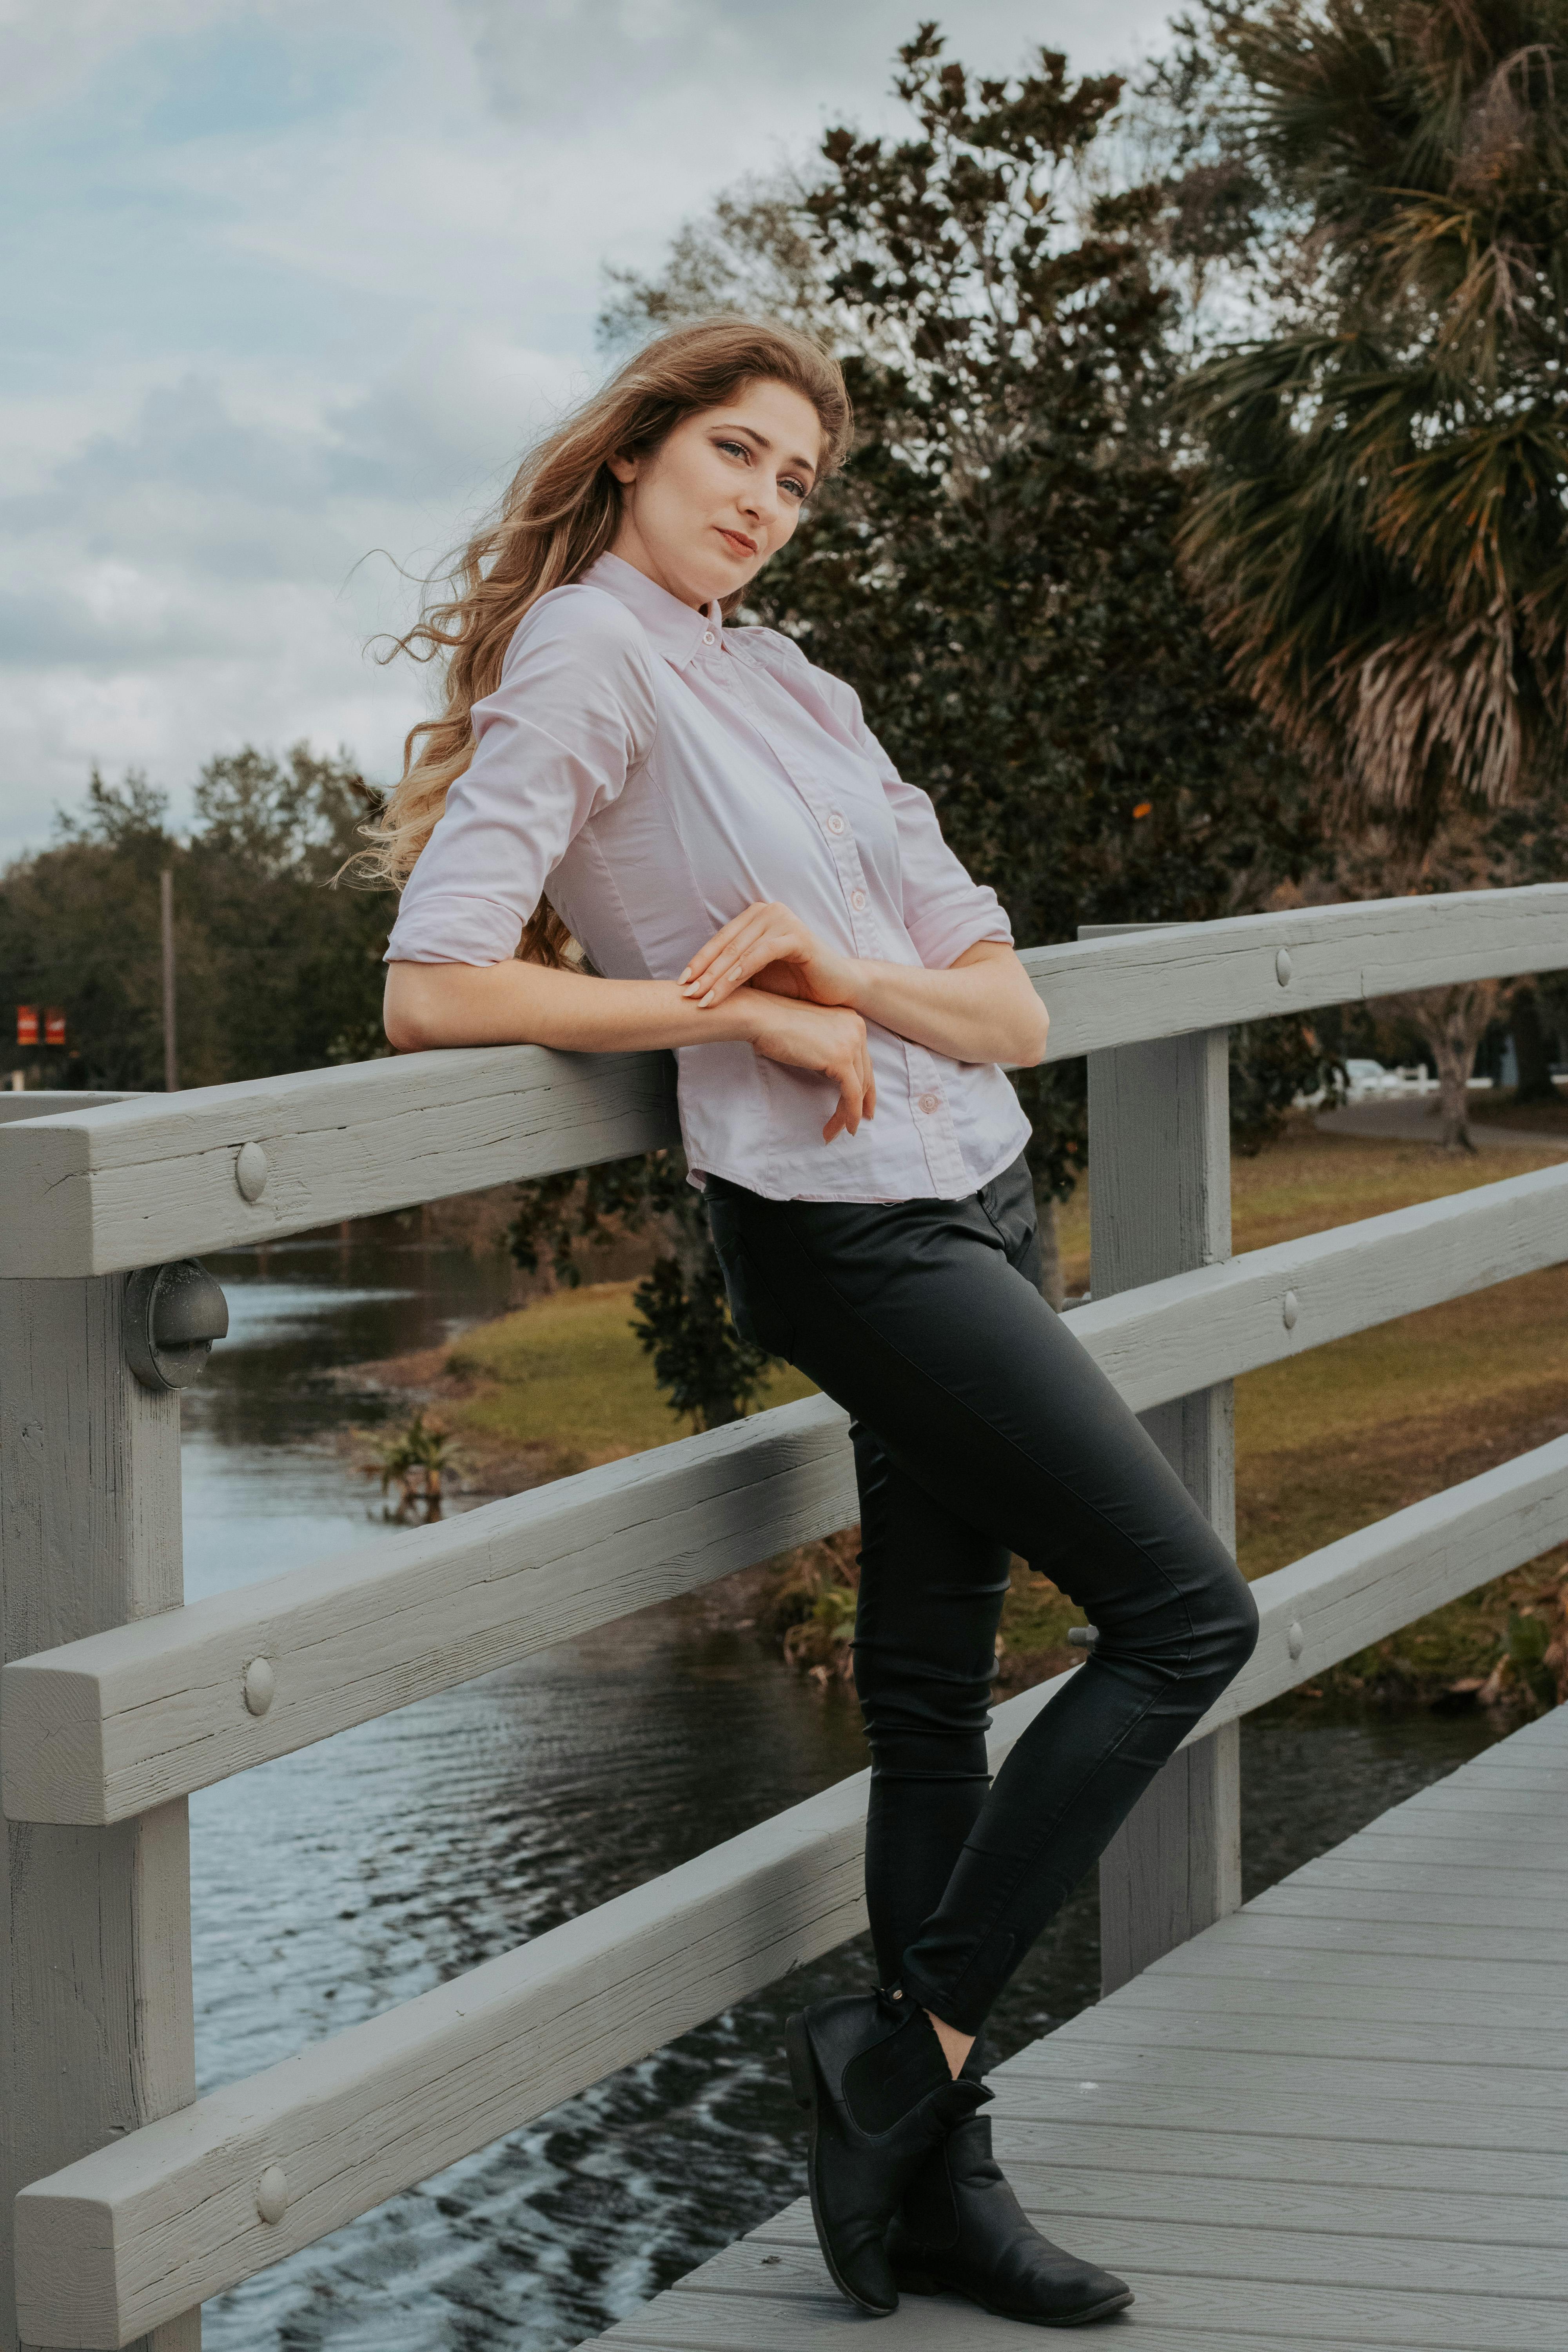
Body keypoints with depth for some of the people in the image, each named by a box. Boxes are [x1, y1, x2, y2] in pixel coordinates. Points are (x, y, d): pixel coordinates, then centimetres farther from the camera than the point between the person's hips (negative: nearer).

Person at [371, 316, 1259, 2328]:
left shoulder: (802, 693, 16)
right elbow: (434, 987, -19)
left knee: (932, 1691, 8)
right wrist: (746, 1014, -16)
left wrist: (846, 973, -11)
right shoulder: (588, 655, -6)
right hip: (850, 1232, -7)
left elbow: (1012, 1010, 10)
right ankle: (903, 2045, -2)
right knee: (1185, 1613, -10)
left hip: (967, 1204, 7)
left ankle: (934, 2172, 14)